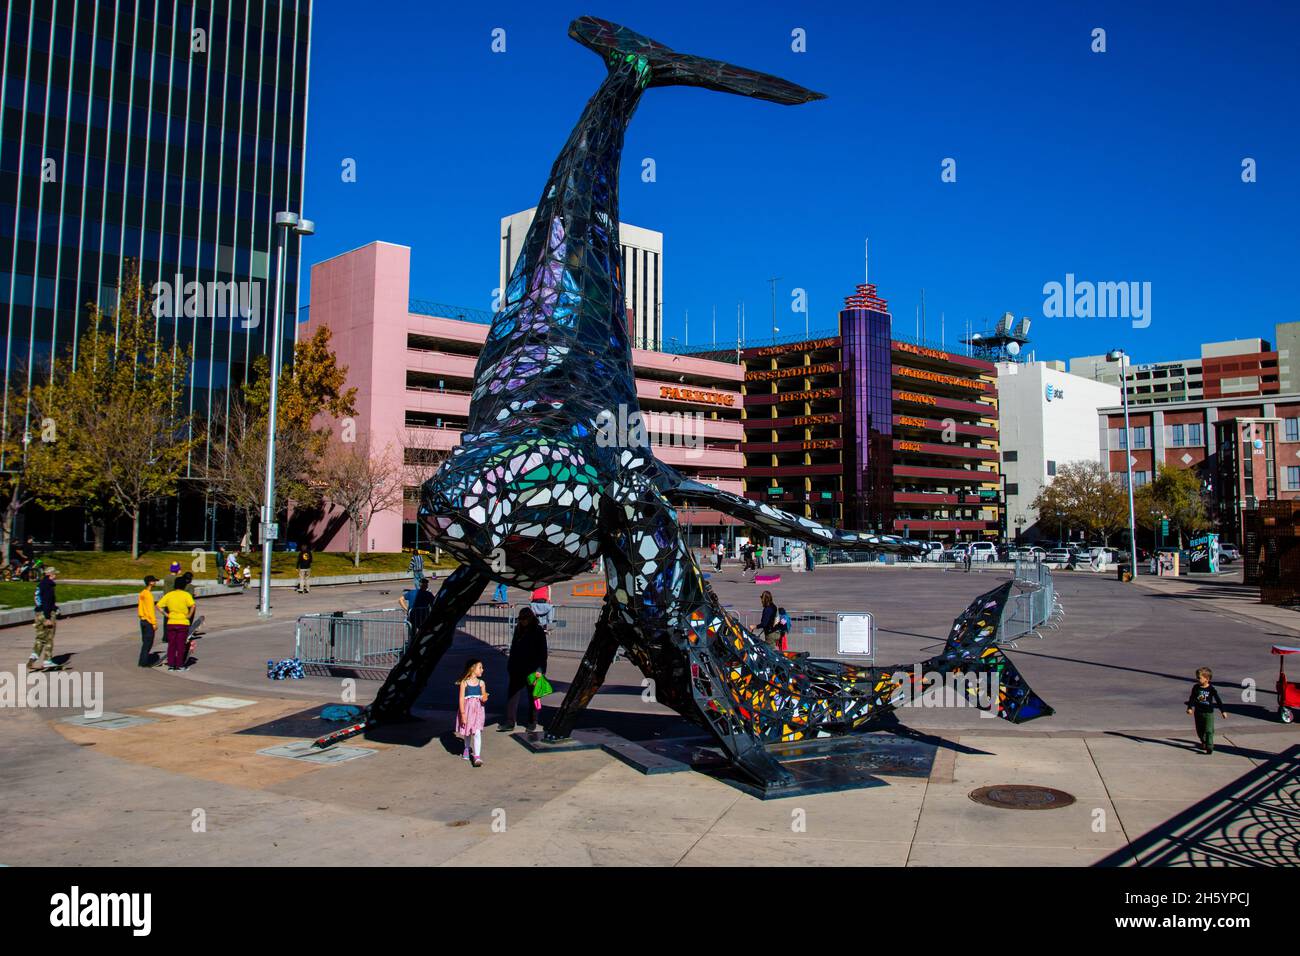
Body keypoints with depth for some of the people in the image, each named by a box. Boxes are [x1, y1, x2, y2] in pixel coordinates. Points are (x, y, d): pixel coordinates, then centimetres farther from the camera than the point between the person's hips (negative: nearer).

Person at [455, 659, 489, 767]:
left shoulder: (481, 683, 3)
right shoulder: (464, 683, -6)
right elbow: (461, 699, -7)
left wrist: (484, 699, -14)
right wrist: (463, 714, -12)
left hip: (477, 710, 1)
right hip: (467, 709, -1)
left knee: (477, 732, -12)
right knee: (467, 732, 15)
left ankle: (477, 756, -16)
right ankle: (467, 749, 41)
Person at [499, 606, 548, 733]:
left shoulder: (538, 631, -9)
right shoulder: (518, 629, 6)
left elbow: (542, 652, -10)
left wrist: (539, 669, -16)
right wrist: (510, 665, 13)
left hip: (532, 669, -5)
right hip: (517, 669, 5)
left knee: (532, 696, 7)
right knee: (512, 694, 2)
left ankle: (532, 723, 19)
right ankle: (509, 722, 5)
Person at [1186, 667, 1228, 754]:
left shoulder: (1211, 689, -10)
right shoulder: (1196, 687, -3)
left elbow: (1218, 700, -3)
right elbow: (1191, 698, 1)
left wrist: (1223, 711, -1)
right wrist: (1189, 708, -10)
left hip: (1208, 713, -4)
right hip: (1198, 712, 4)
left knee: (1209, 731, -9)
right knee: (1199, 730, 15)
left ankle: (1209, 747, -10)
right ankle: (1203, 743, 36)